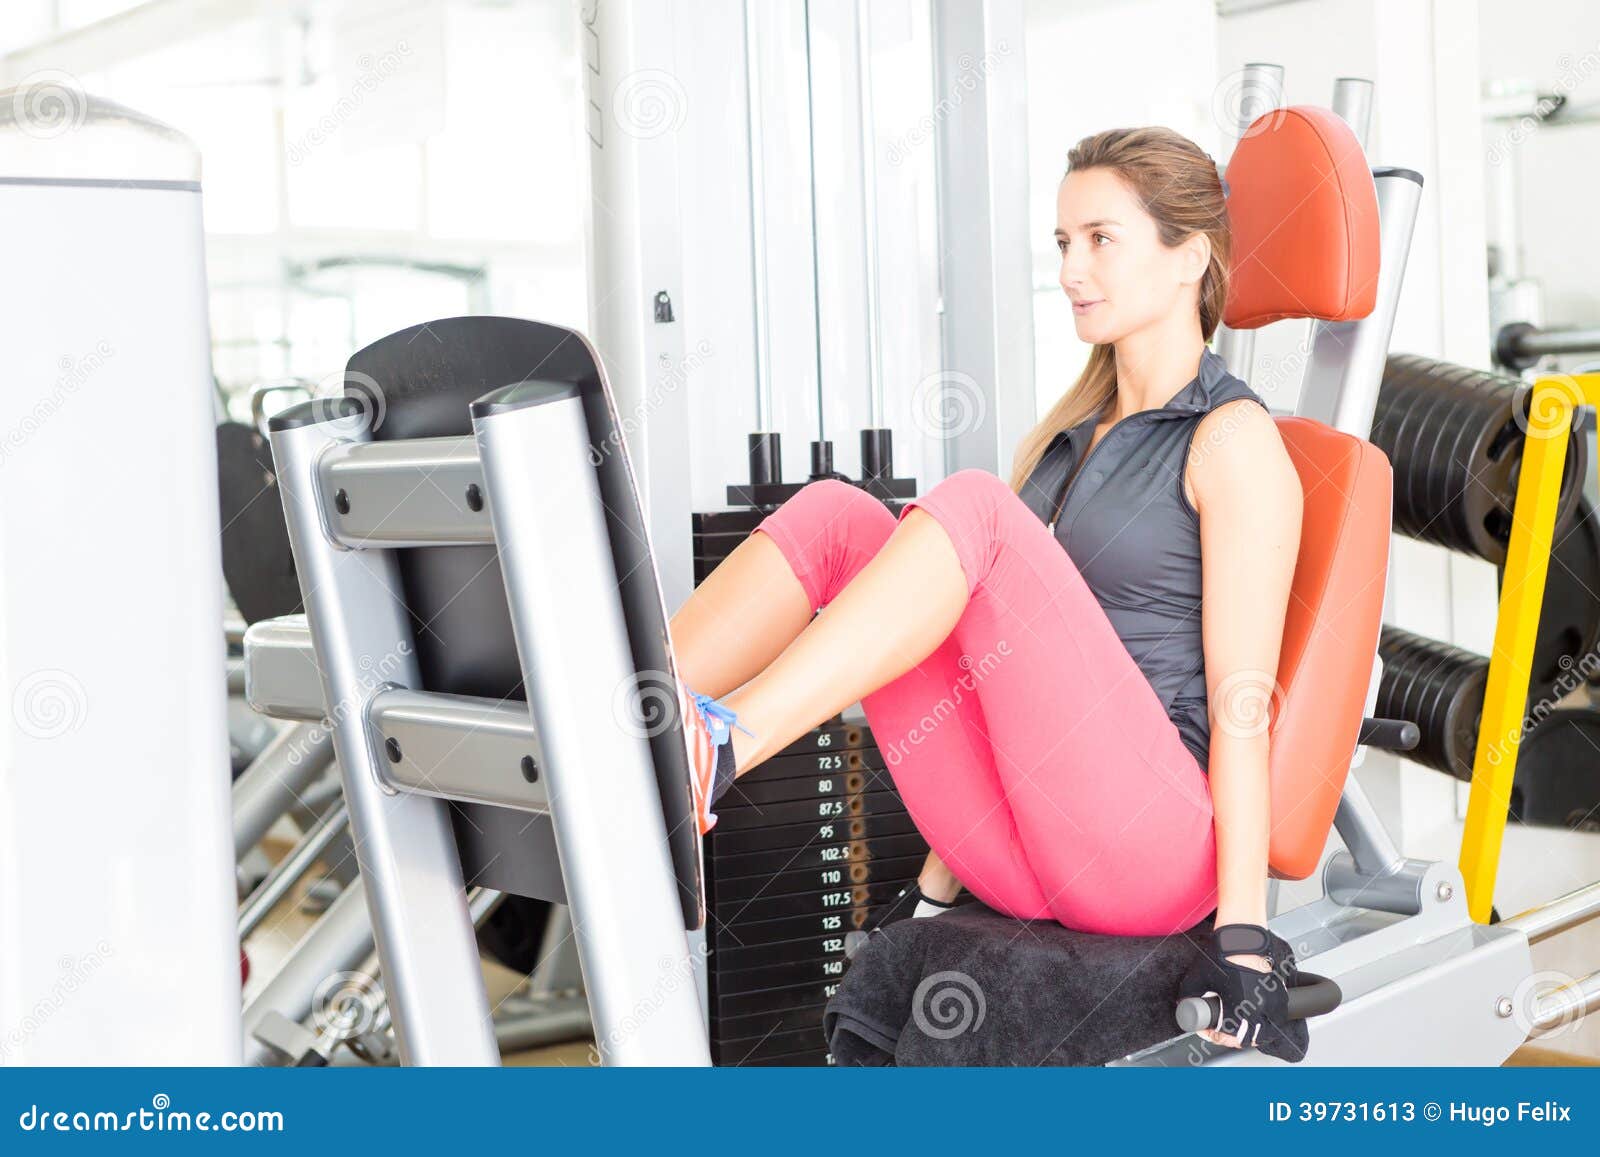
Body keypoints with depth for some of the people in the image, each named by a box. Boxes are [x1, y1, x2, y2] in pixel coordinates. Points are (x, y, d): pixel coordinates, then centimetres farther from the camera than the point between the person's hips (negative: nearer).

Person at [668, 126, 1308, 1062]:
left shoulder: (1233, 439, -1)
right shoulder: (1070, 430, 21)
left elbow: (1242, 701, -8)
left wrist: (1242, 930, -12)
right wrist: (939, 886, 20)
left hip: (1150, 842, -7)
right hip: (1017, 856, 7)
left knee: (973, 509, -25)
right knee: (835, 515, -9)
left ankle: (719, 748, -36)